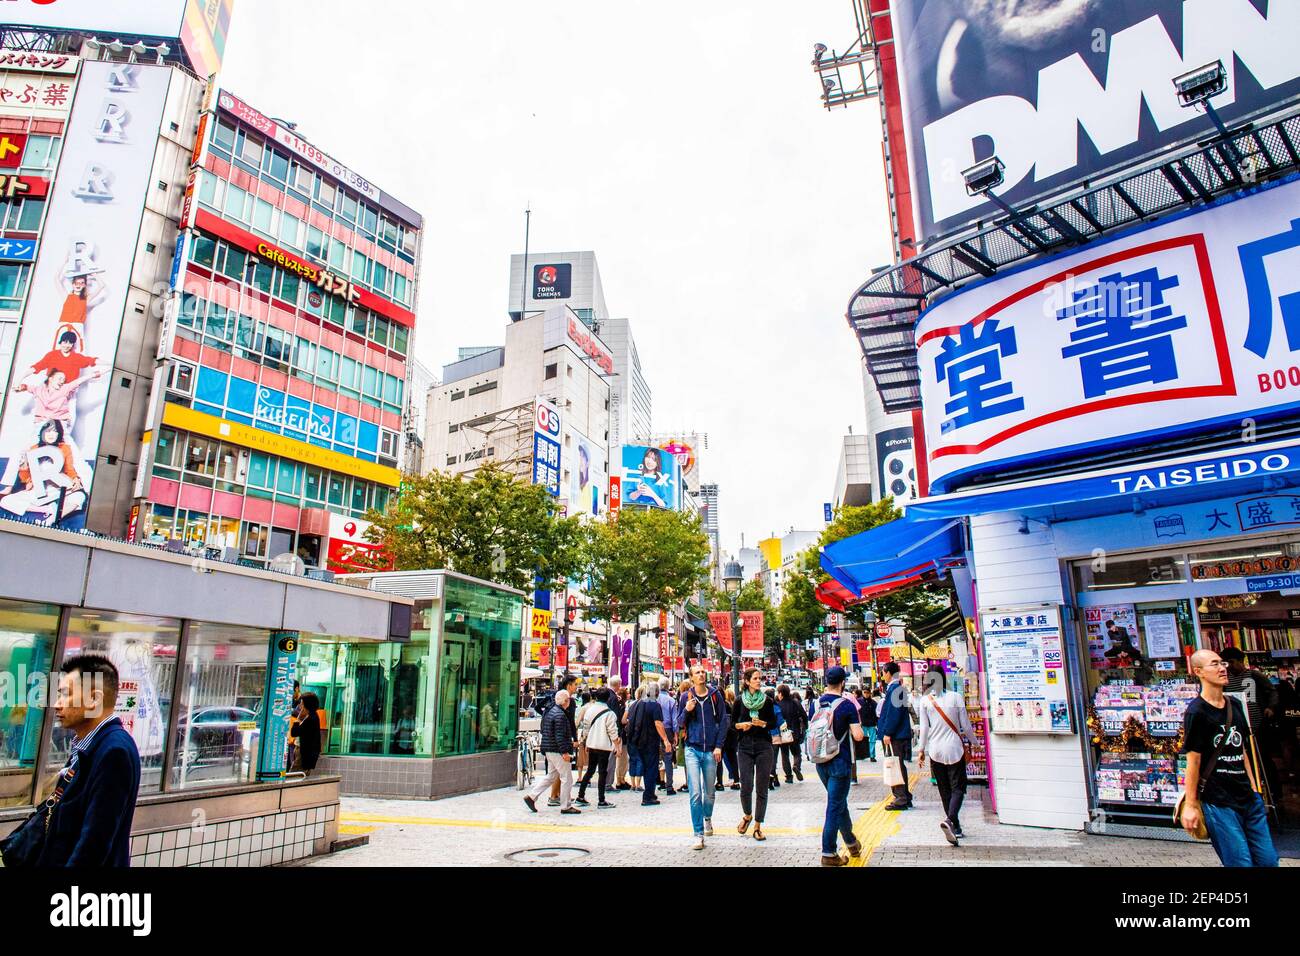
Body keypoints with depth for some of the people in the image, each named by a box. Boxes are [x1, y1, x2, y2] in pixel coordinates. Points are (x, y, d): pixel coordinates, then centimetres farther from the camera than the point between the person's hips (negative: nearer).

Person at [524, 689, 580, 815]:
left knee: (551, 776, 18)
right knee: (567, 778, 0)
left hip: (550, 750, 10)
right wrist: (565, 752, -21)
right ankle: (566, 806, 6)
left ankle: (531, 796, 15)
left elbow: (543, 731, 20)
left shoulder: (549, 711, 12)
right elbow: (559, 736, -23)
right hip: (558, 751, -10)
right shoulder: (560, 715, -19)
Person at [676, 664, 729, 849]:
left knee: (709, 792, 15)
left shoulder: (716, 695, 1)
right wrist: (686, 711, -15)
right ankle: (698, 834, -1)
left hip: (711, 750, 1)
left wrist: (719, 746, -4)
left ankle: (707, 818, 44)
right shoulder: (685, 696, 1)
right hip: (693, 750, -1)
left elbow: (723, 721, 3)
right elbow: (679, 723, 6)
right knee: (695, 793, -9)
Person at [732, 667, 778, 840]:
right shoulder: (739, 701, 2)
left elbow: (774, 722, 8)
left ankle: (758, 826, 14)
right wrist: (741, 725, -11)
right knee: (746, 786, -4)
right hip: (745, 747, 0)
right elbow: (732, 723, 9)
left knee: (762, 788, 2)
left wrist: (763, 723, -11)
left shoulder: (767, 701, 3)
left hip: (764, 746, 0)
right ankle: (747, 815, 25)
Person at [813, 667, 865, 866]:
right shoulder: (846, 705, -14)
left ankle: (851, 843, 38)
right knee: (835, 806, 0)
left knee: (839, 802, 22)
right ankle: (828, 854, 1)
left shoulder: (817, 704, 1)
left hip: (821, 762, 6)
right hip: (840, 762, -6)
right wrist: (856, 720, 1)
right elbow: (858, 736, -17)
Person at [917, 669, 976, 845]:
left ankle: (955, 827, 17)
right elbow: (966, 725, -2)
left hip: (935, 751, 2)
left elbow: (924, 728, -3)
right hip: (954, 749, -2)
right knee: (957, 787, 2)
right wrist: (973, 741, 15)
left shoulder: (925, 701, -4)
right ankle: (950, 819, -21)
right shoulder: (955, 697, -7)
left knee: (944, 790, 14)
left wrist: (921, 750, 5)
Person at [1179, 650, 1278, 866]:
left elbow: (1243, 751, 19)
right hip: (1218, 803, -7)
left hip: (1249, 799, 7)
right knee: (1241, 863, -5)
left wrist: (1254, 790, 16)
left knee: (1268, 860, 8)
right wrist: (1190, 805, -11)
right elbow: (1193, 761, -11)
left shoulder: (1235, 706, 12)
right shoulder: (1196, 712, -10)